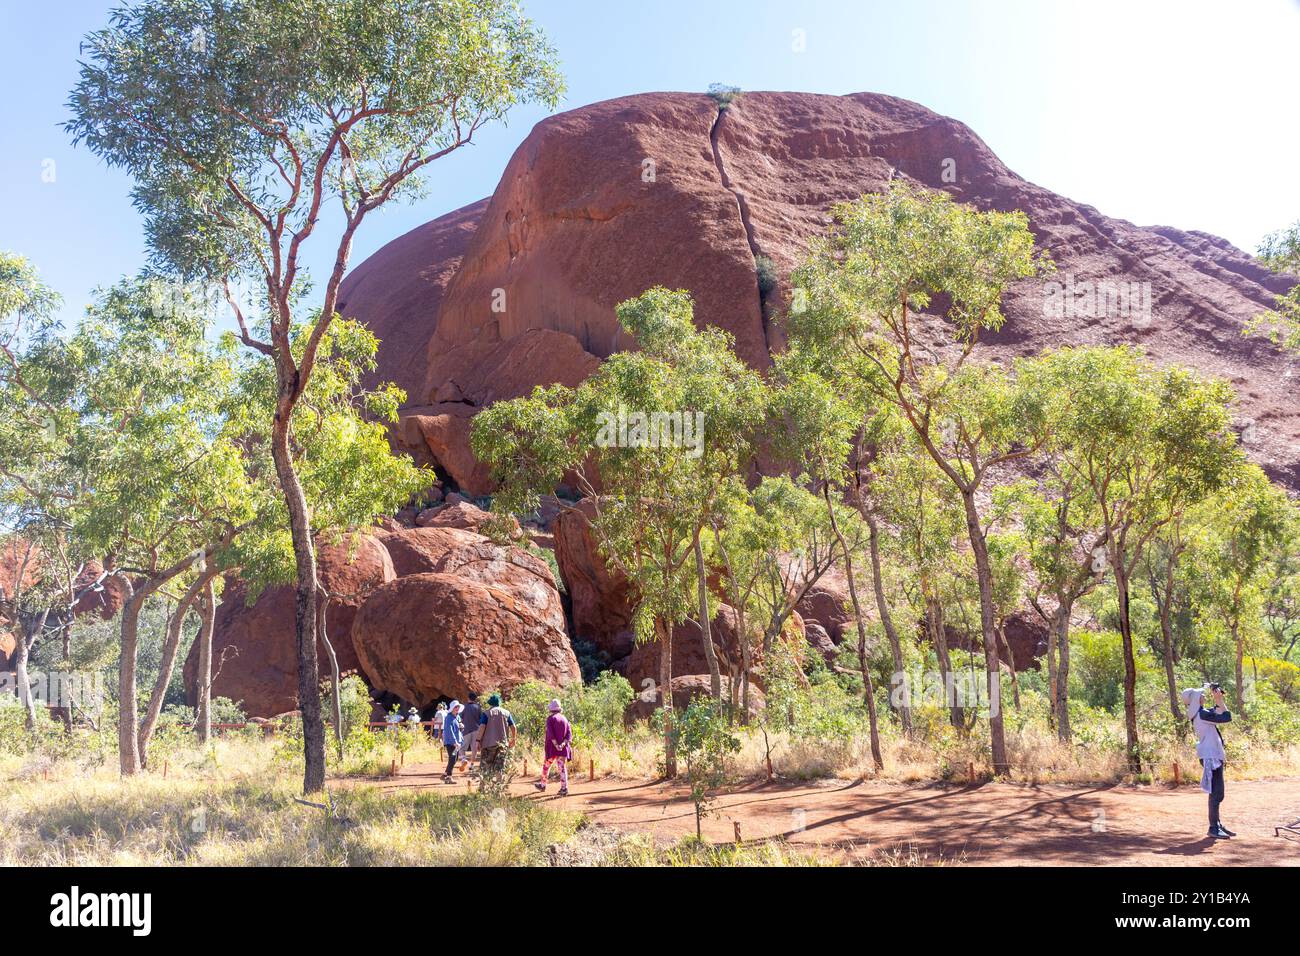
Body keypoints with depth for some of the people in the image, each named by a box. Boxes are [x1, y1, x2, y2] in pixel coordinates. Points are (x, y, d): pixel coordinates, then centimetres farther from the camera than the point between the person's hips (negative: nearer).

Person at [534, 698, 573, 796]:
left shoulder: (550, 719, -6)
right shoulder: (564, 719, 9)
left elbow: (550, 734, -17)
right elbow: (569, 734, 1)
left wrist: (556, 745, -18)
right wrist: (563, 744, -10)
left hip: (552, 748, -4)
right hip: (563, 749, 4)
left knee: (546, 766, 15)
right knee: (562, 767, 0)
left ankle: (543, 784, 28)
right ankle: (564, 788, -9)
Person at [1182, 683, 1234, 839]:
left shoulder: (1199, 713, 12)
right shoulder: (1201, 714, -18)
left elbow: (1217, 713, 27)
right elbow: (1227, 717, -15)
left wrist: (1218, 700, 14)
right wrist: (1219, 700, -6)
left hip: (1213, 755, 10)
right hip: (1211, 757, -10)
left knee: (1217, 793, 16)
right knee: (1216, 793, -7)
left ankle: (1217, 824, 23)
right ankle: (1213, 828, -2)